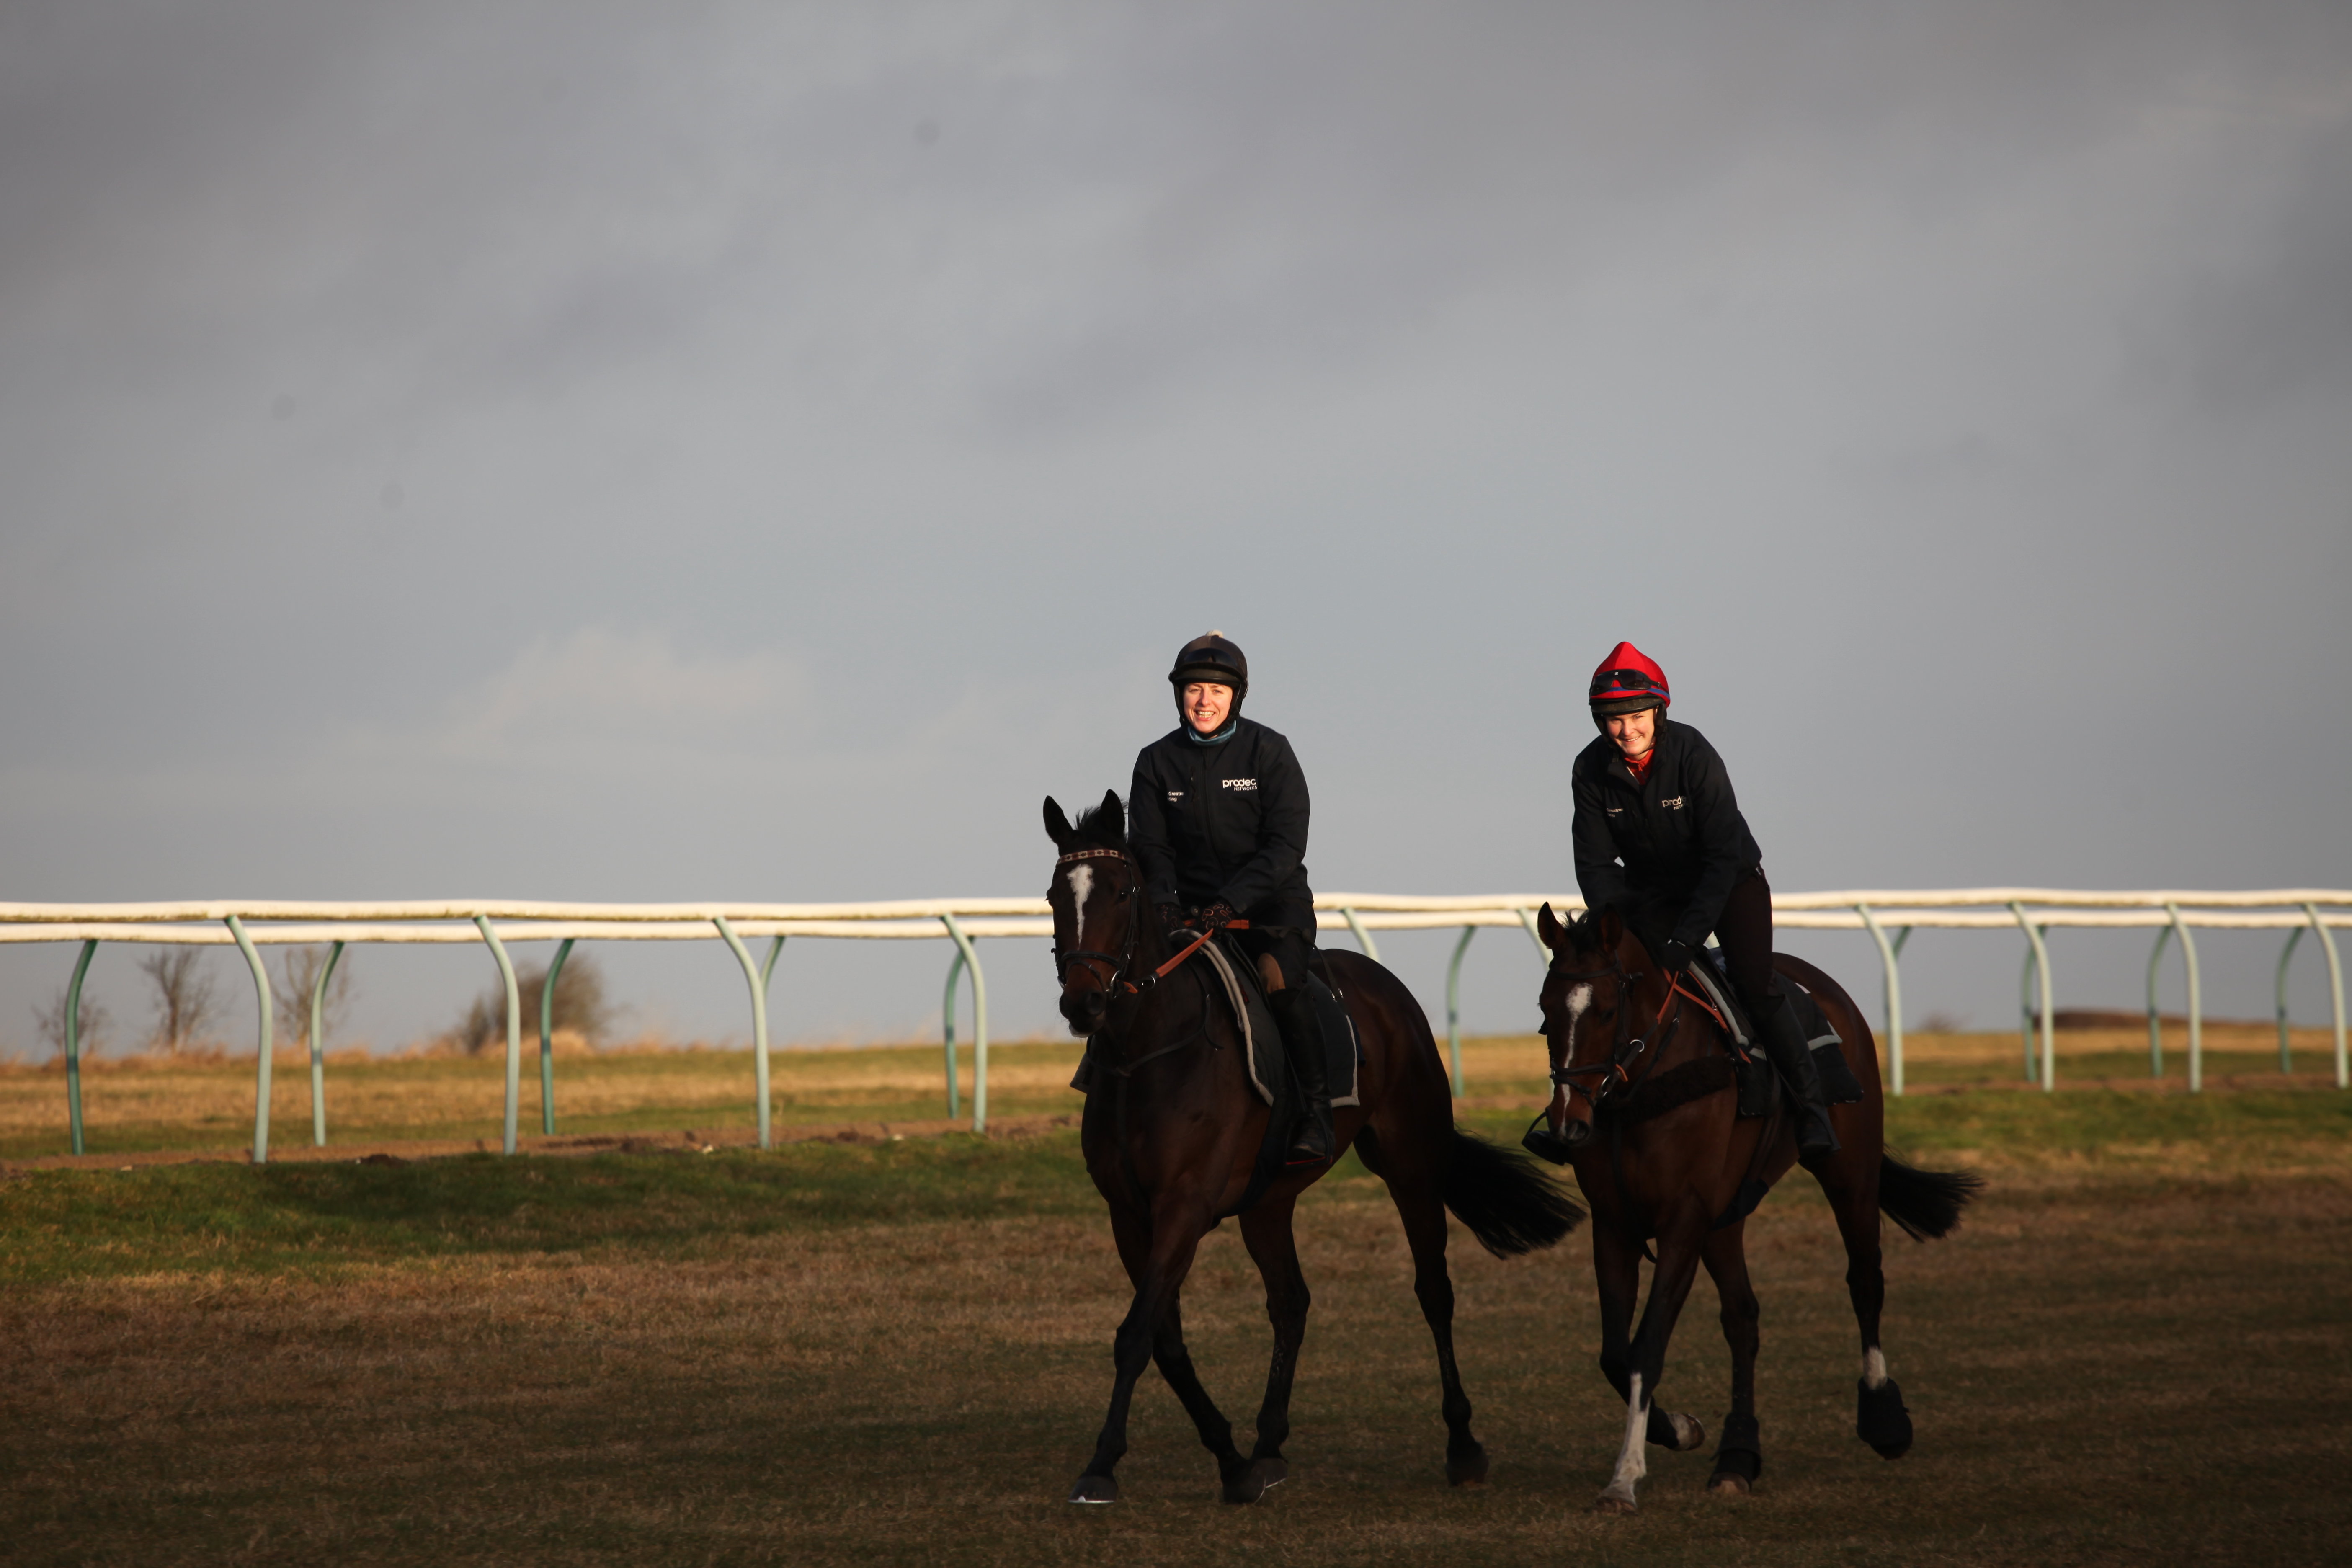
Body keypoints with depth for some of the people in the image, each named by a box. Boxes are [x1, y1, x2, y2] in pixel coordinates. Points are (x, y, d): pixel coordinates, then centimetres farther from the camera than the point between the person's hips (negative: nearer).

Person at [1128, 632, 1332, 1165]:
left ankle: (1316, 1113, -22)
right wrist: (1163, 900, -17)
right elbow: (1150, 847, 4)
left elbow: (1286, 845, -11)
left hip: (1273, 904, -3)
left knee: (1279, 979, -29)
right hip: (1194, 910, 3)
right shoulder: (1157, 762, 4)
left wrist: (1233, 901, -23)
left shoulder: (1268, 751, -5)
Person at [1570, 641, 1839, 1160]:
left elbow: (1723, 857, -26)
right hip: (1651, 892, 4)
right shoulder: (1591, 771, -15)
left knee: (1756, 986, -19)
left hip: (1731, 882, -4)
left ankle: (1812, 1107, -12)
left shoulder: (1694, 756, -27)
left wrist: (1688, 936, -32)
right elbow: (1595, 864, -8)